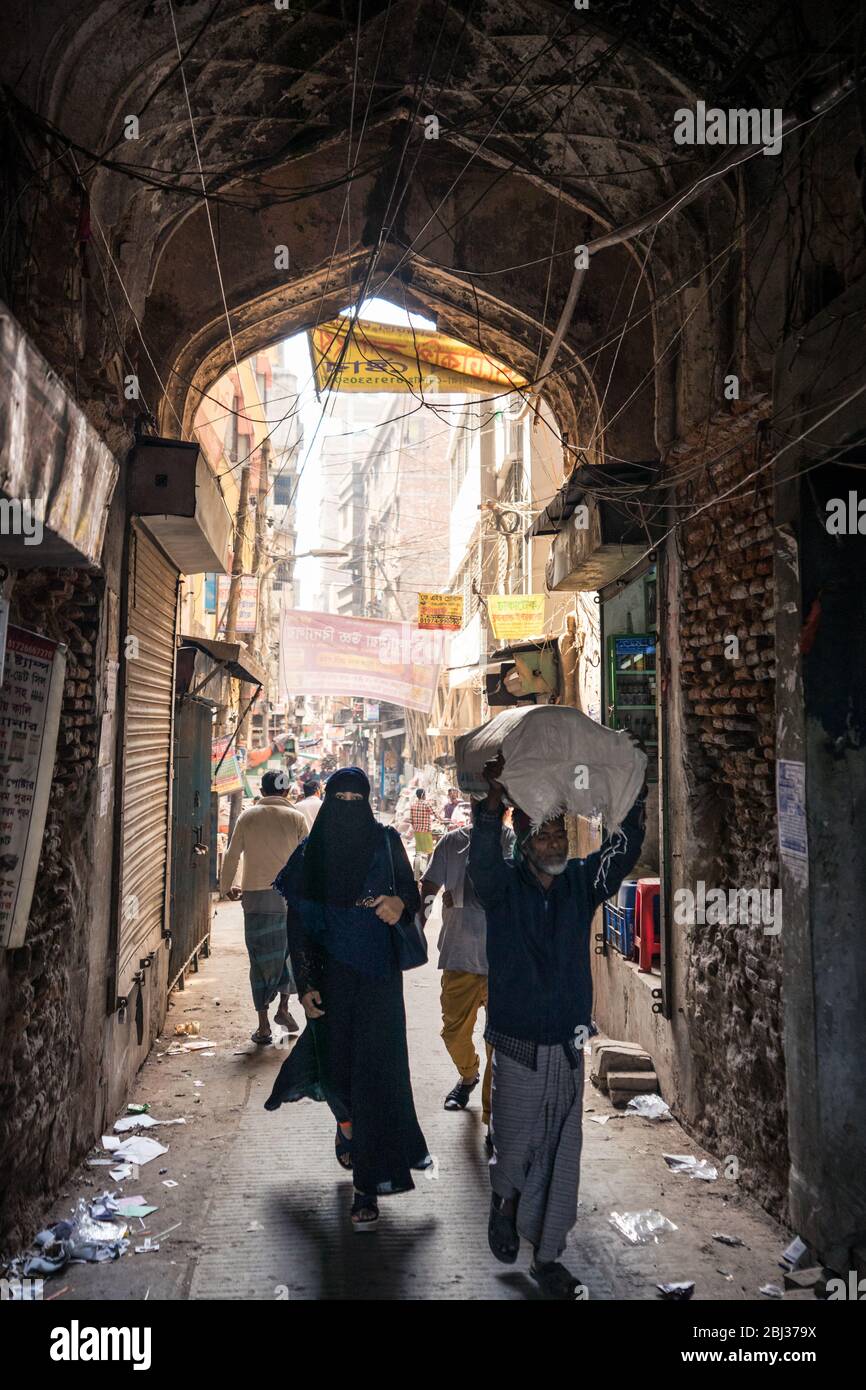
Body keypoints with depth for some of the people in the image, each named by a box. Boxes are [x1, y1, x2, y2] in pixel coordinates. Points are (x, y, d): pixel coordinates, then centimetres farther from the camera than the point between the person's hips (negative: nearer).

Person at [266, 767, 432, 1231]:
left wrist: (400, 903, -24)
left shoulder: (385, 842, -1)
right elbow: (296, 925, 0)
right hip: (330, 977, 1)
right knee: (336, 1060, 8)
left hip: (377, 973, -1)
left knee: (376, 1068, -4)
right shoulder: (311, 854, 0)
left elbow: (411, 893, 1)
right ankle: (347, 1122, 44)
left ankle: (368, 1185, 4)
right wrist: (305, 985, -6)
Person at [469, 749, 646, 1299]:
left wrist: (636, 798, -26)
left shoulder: (581, 883, 2)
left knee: (561, 1158, 10)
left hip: (569, 1047, 3)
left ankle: (548, 1255, 26)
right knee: (517, 1148, 7)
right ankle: (504, 1200, 40)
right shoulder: (504, 886, -8)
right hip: (518, 1047, -3)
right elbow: (484, 857, -29)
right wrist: (495, 800, -46)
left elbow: (625, 850, -10)